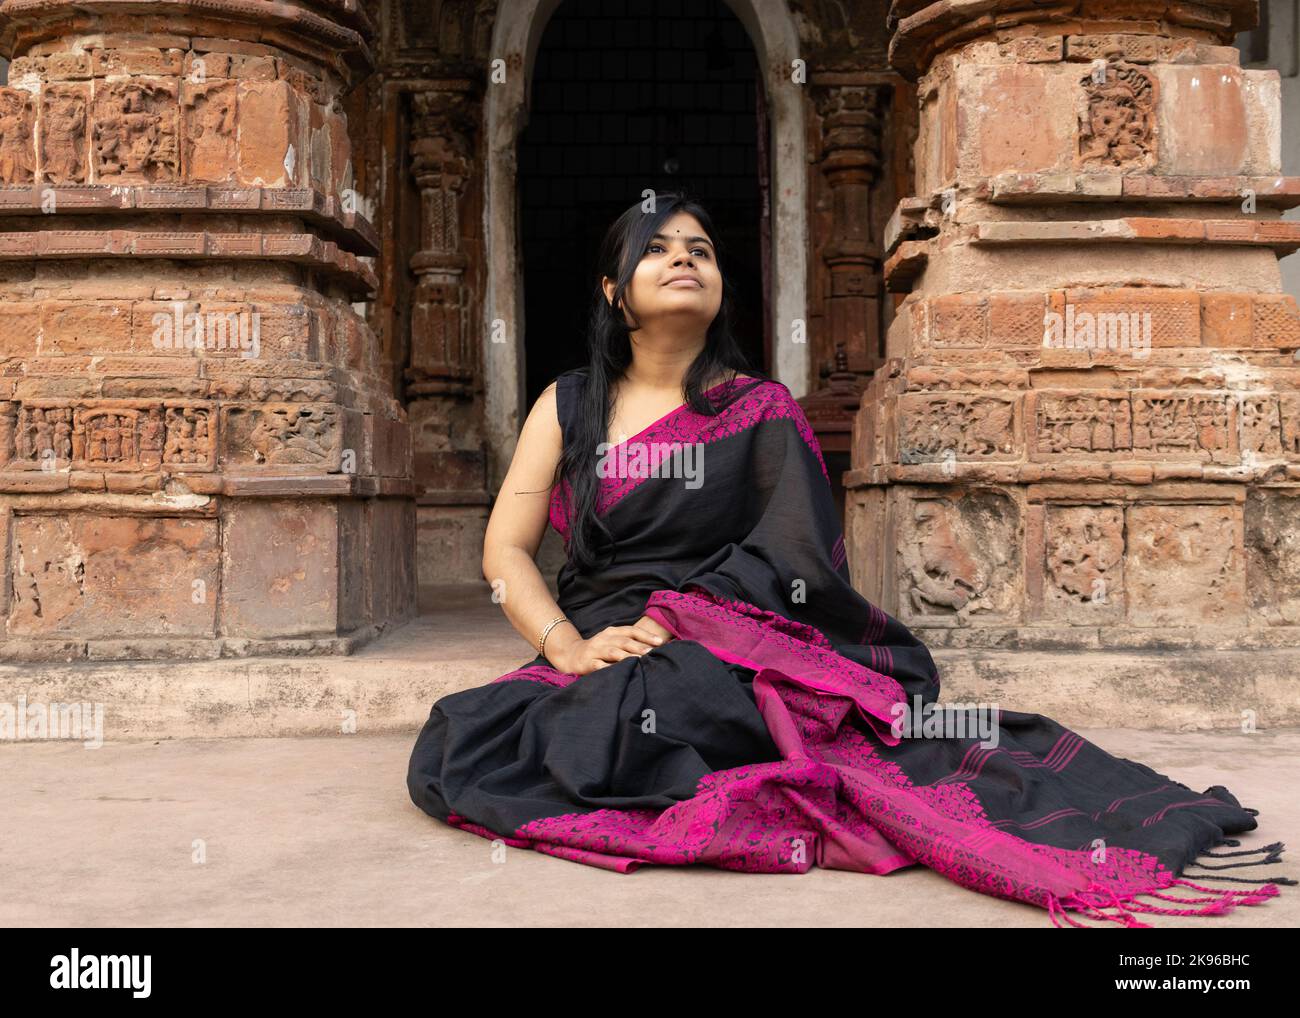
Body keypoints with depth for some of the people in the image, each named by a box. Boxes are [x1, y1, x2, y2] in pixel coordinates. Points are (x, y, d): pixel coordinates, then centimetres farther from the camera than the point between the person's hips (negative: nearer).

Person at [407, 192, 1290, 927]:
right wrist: (570, 646, -11)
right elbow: (507, 548, 7)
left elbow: (794, 554, -4)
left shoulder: (759, 409, 8)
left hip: (727, 646, -4)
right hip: (600, 651, 5)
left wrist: (673, 622, -17)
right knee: (453, 747, -28)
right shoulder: (569, 407, 14)